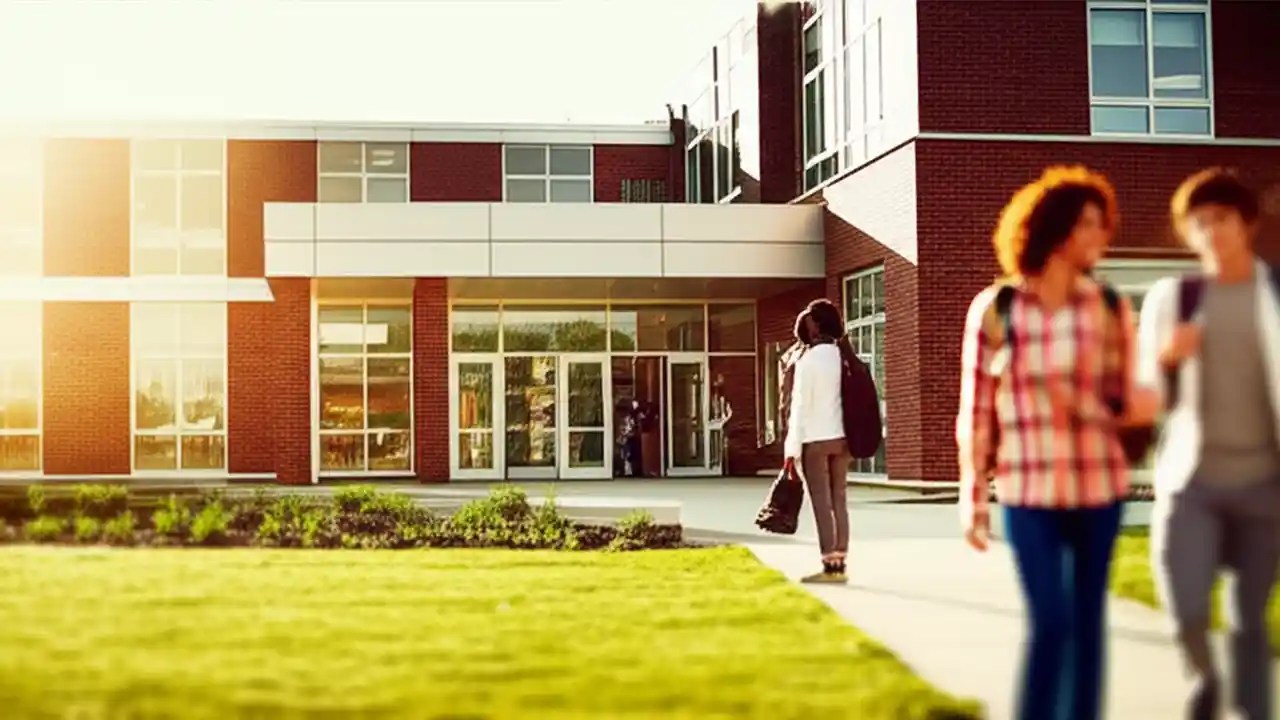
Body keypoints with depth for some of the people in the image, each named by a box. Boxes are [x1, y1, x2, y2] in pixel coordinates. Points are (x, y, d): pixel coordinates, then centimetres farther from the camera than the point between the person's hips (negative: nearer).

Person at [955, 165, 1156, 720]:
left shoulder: (1110, 310, 0)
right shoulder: (994, 309, -5)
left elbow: (1126, 405, 7)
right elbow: (976, 411, 0)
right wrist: (973, 501, 0)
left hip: (1098, 487, 2)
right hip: (1028, 492, -2)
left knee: (1087, 623, 10)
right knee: (1049, 624, -8)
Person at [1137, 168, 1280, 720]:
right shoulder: (1170, 297, 4)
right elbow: (1145, 396, 6)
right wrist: (1165, 357, -13)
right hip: (1191, 476, 0)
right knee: (1184, 606, -10)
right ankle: (1203, 675, 22)